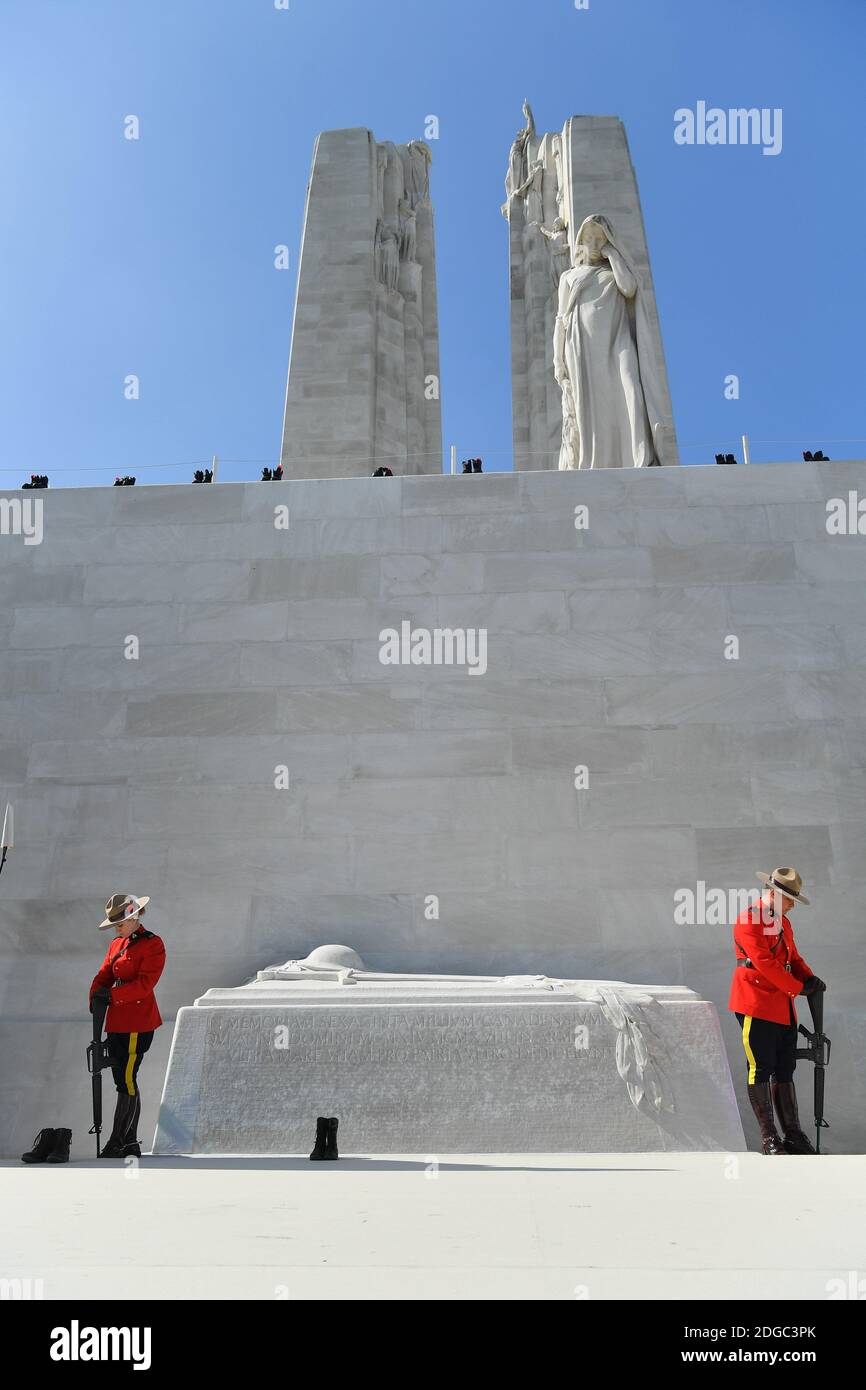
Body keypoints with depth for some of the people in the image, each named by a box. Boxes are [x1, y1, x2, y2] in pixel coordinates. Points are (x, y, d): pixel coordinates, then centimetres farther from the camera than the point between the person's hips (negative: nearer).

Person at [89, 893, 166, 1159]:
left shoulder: (153, 944, -10)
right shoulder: (116, 945, 15)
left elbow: (145, 982, -17)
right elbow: (104, 975, 11)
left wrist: (112, 994, -22)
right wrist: (96, 997, -7)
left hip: (138, 1023, -8)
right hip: (117, 1022, 8)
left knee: (126, 1080, -7)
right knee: (124, 1080, 12)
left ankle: (117, 1142, 2)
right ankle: (130, 1144, 21)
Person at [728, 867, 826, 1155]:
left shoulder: (783, 923, 17)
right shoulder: (748, 921, -12)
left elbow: (793, 958, 19)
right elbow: (765, 963, -18)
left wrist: (809, 977, -1)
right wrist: (798, 989, -13)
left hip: (783, 1009, 9)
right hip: (756, 1007, -9)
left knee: (785, 1071, 12)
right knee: (761, 1071, -1)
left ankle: (793, 1134, 19)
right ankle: (768, 1137, 7)